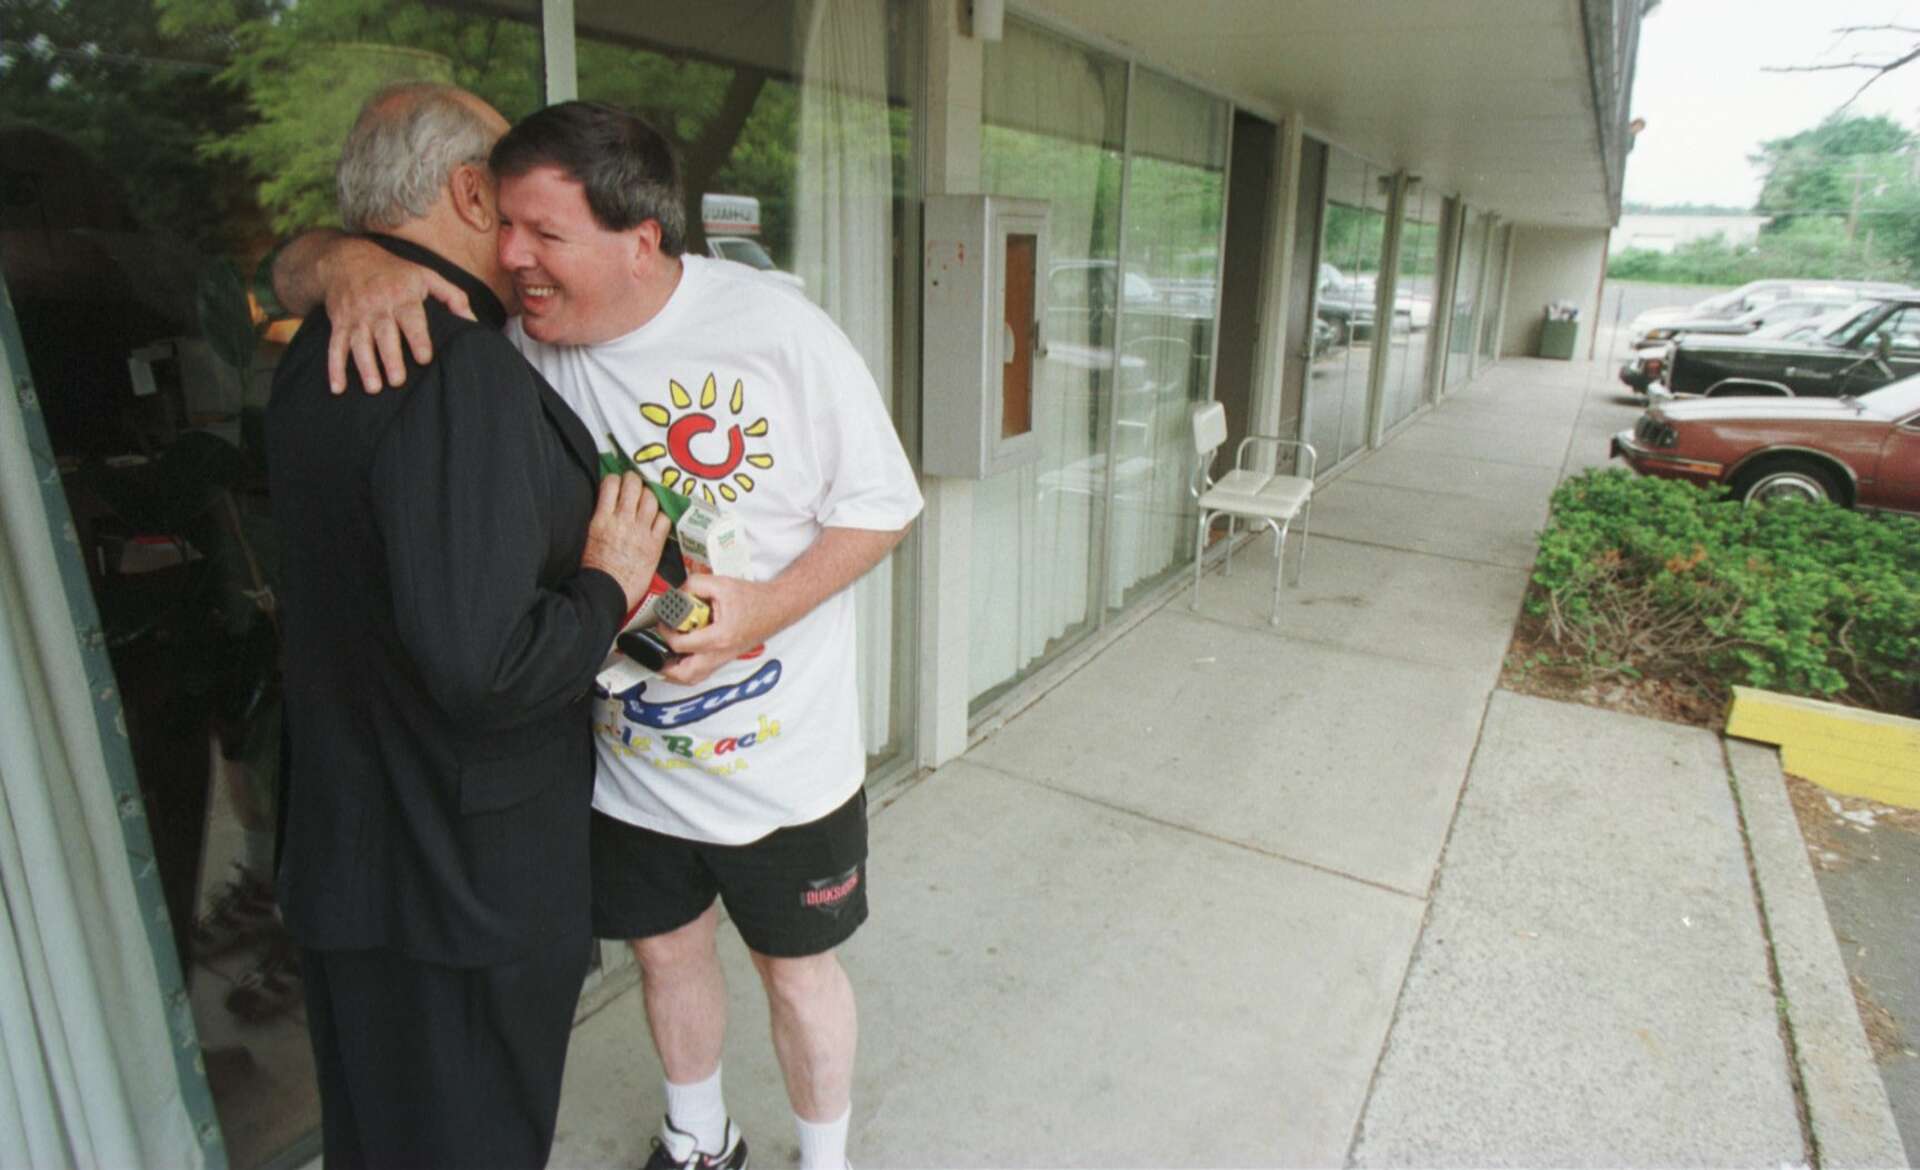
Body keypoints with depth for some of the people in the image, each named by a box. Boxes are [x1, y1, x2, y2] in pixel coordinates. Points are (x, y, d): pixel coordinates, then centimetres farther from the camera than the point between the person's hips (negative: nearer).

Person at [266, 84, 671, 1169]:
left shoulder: (320, 354, 5)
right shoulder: (466, 370, -26)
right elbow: (484, 664, -33)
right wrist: (608, 588, -17)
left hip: (350, 847, 9)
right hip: (465, 877, -9)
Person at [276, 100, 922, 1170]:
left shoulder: (777, 330, -18)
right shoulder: (511, 327, -9)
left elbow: (882, 503, -11)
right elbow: (288, 276, -1)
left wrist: (765, 610, -26)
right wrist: (348, 261, -26)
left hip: (784, 759, -3)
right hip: (623, 755, 4)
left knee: (798, 969, 16)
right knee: (666, 951, 24)